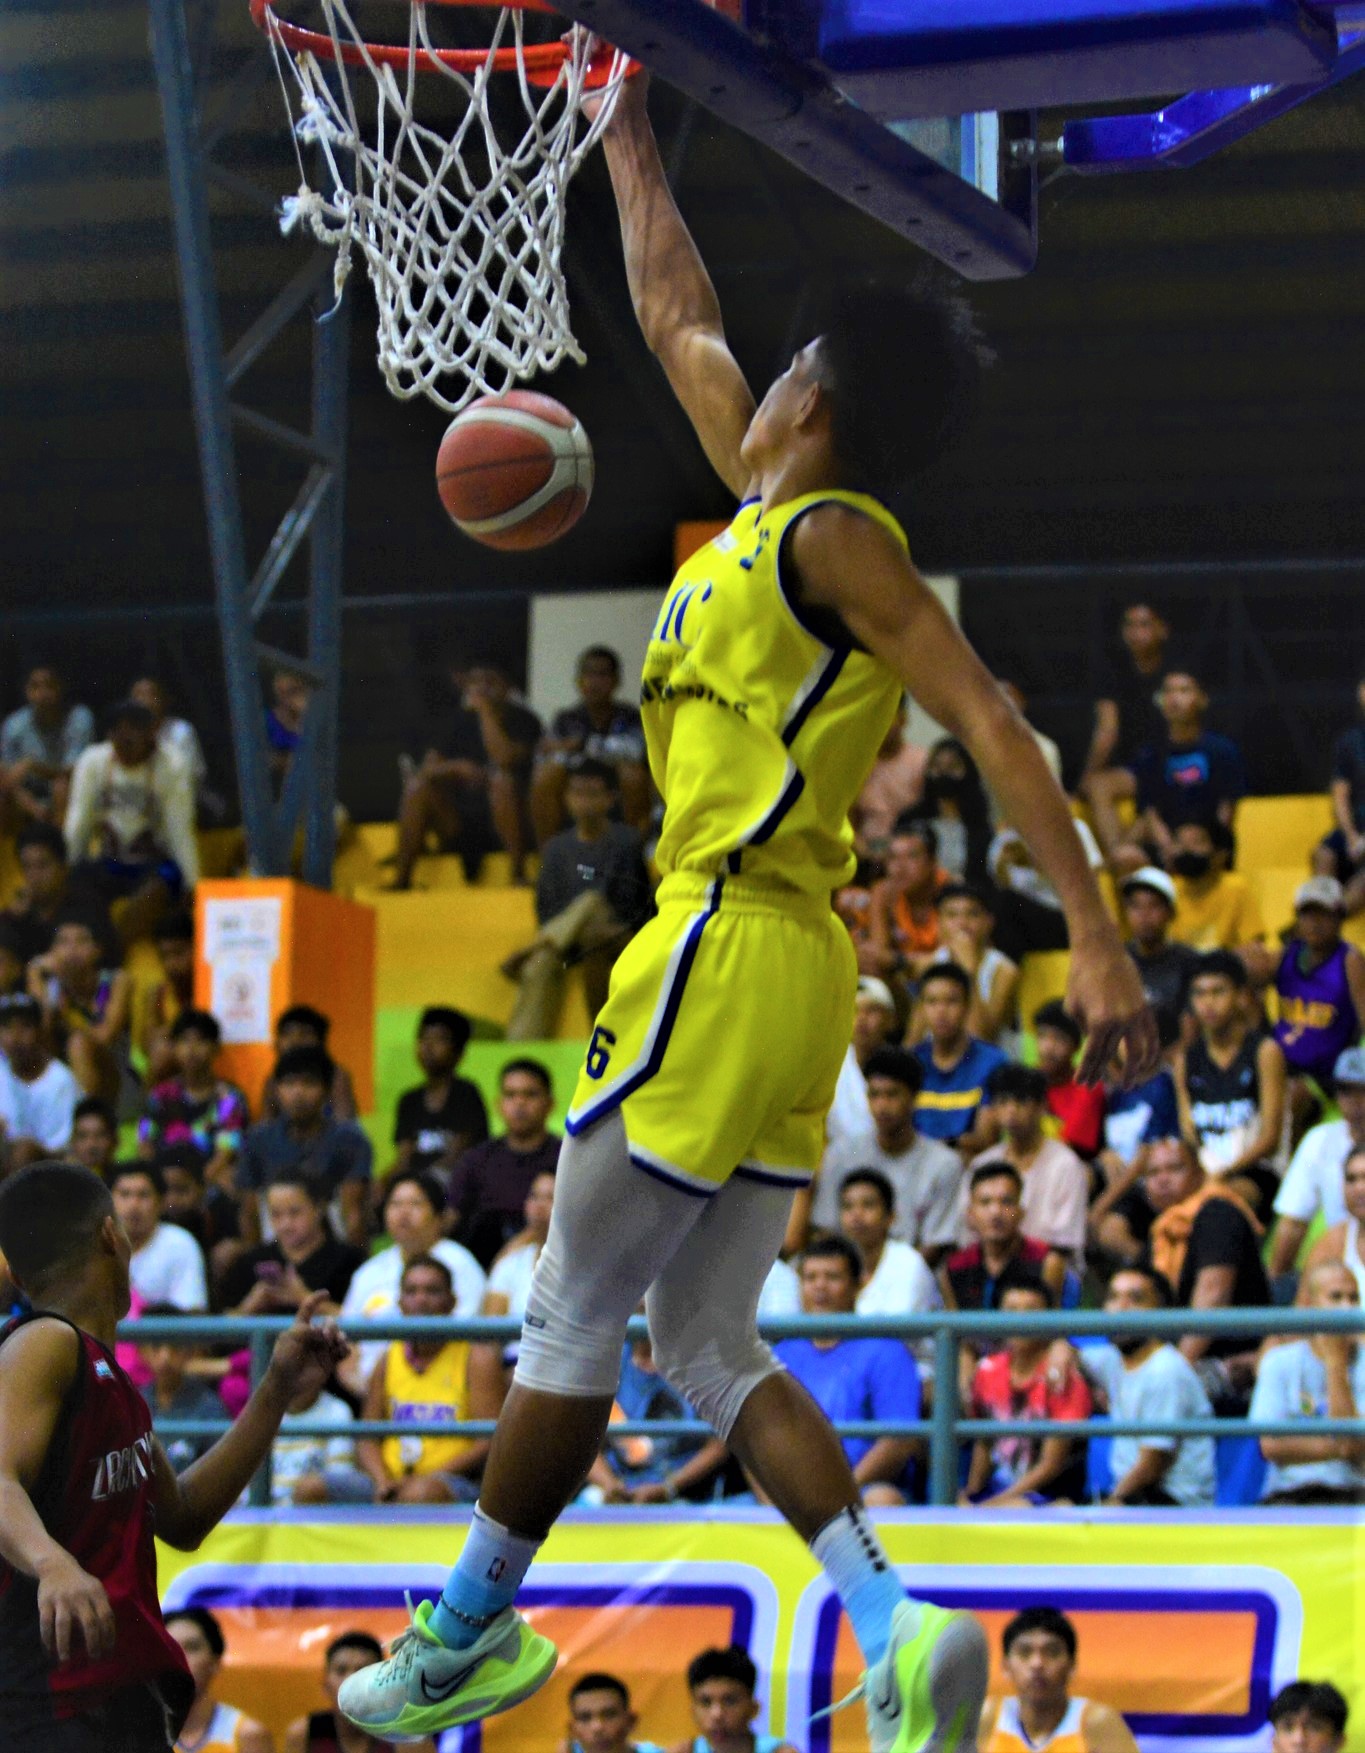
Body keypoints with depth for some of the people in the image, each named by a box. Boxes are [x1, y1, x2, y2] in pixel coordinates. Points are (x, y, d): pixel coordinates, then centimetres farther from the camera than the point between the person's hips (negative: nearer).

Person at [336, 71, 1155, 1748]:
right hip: (782, 973, 9)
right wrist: (628, 139, 36)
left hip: (728, 957, -9)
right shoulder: (769, 514, 17)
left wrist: (1093, 935, -23)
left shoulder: (834, 538, -8)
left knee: (572, 1317, 2)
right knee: (707, 1341, 9)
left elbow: (986, 718, -15)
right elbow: (677, 319, 31)